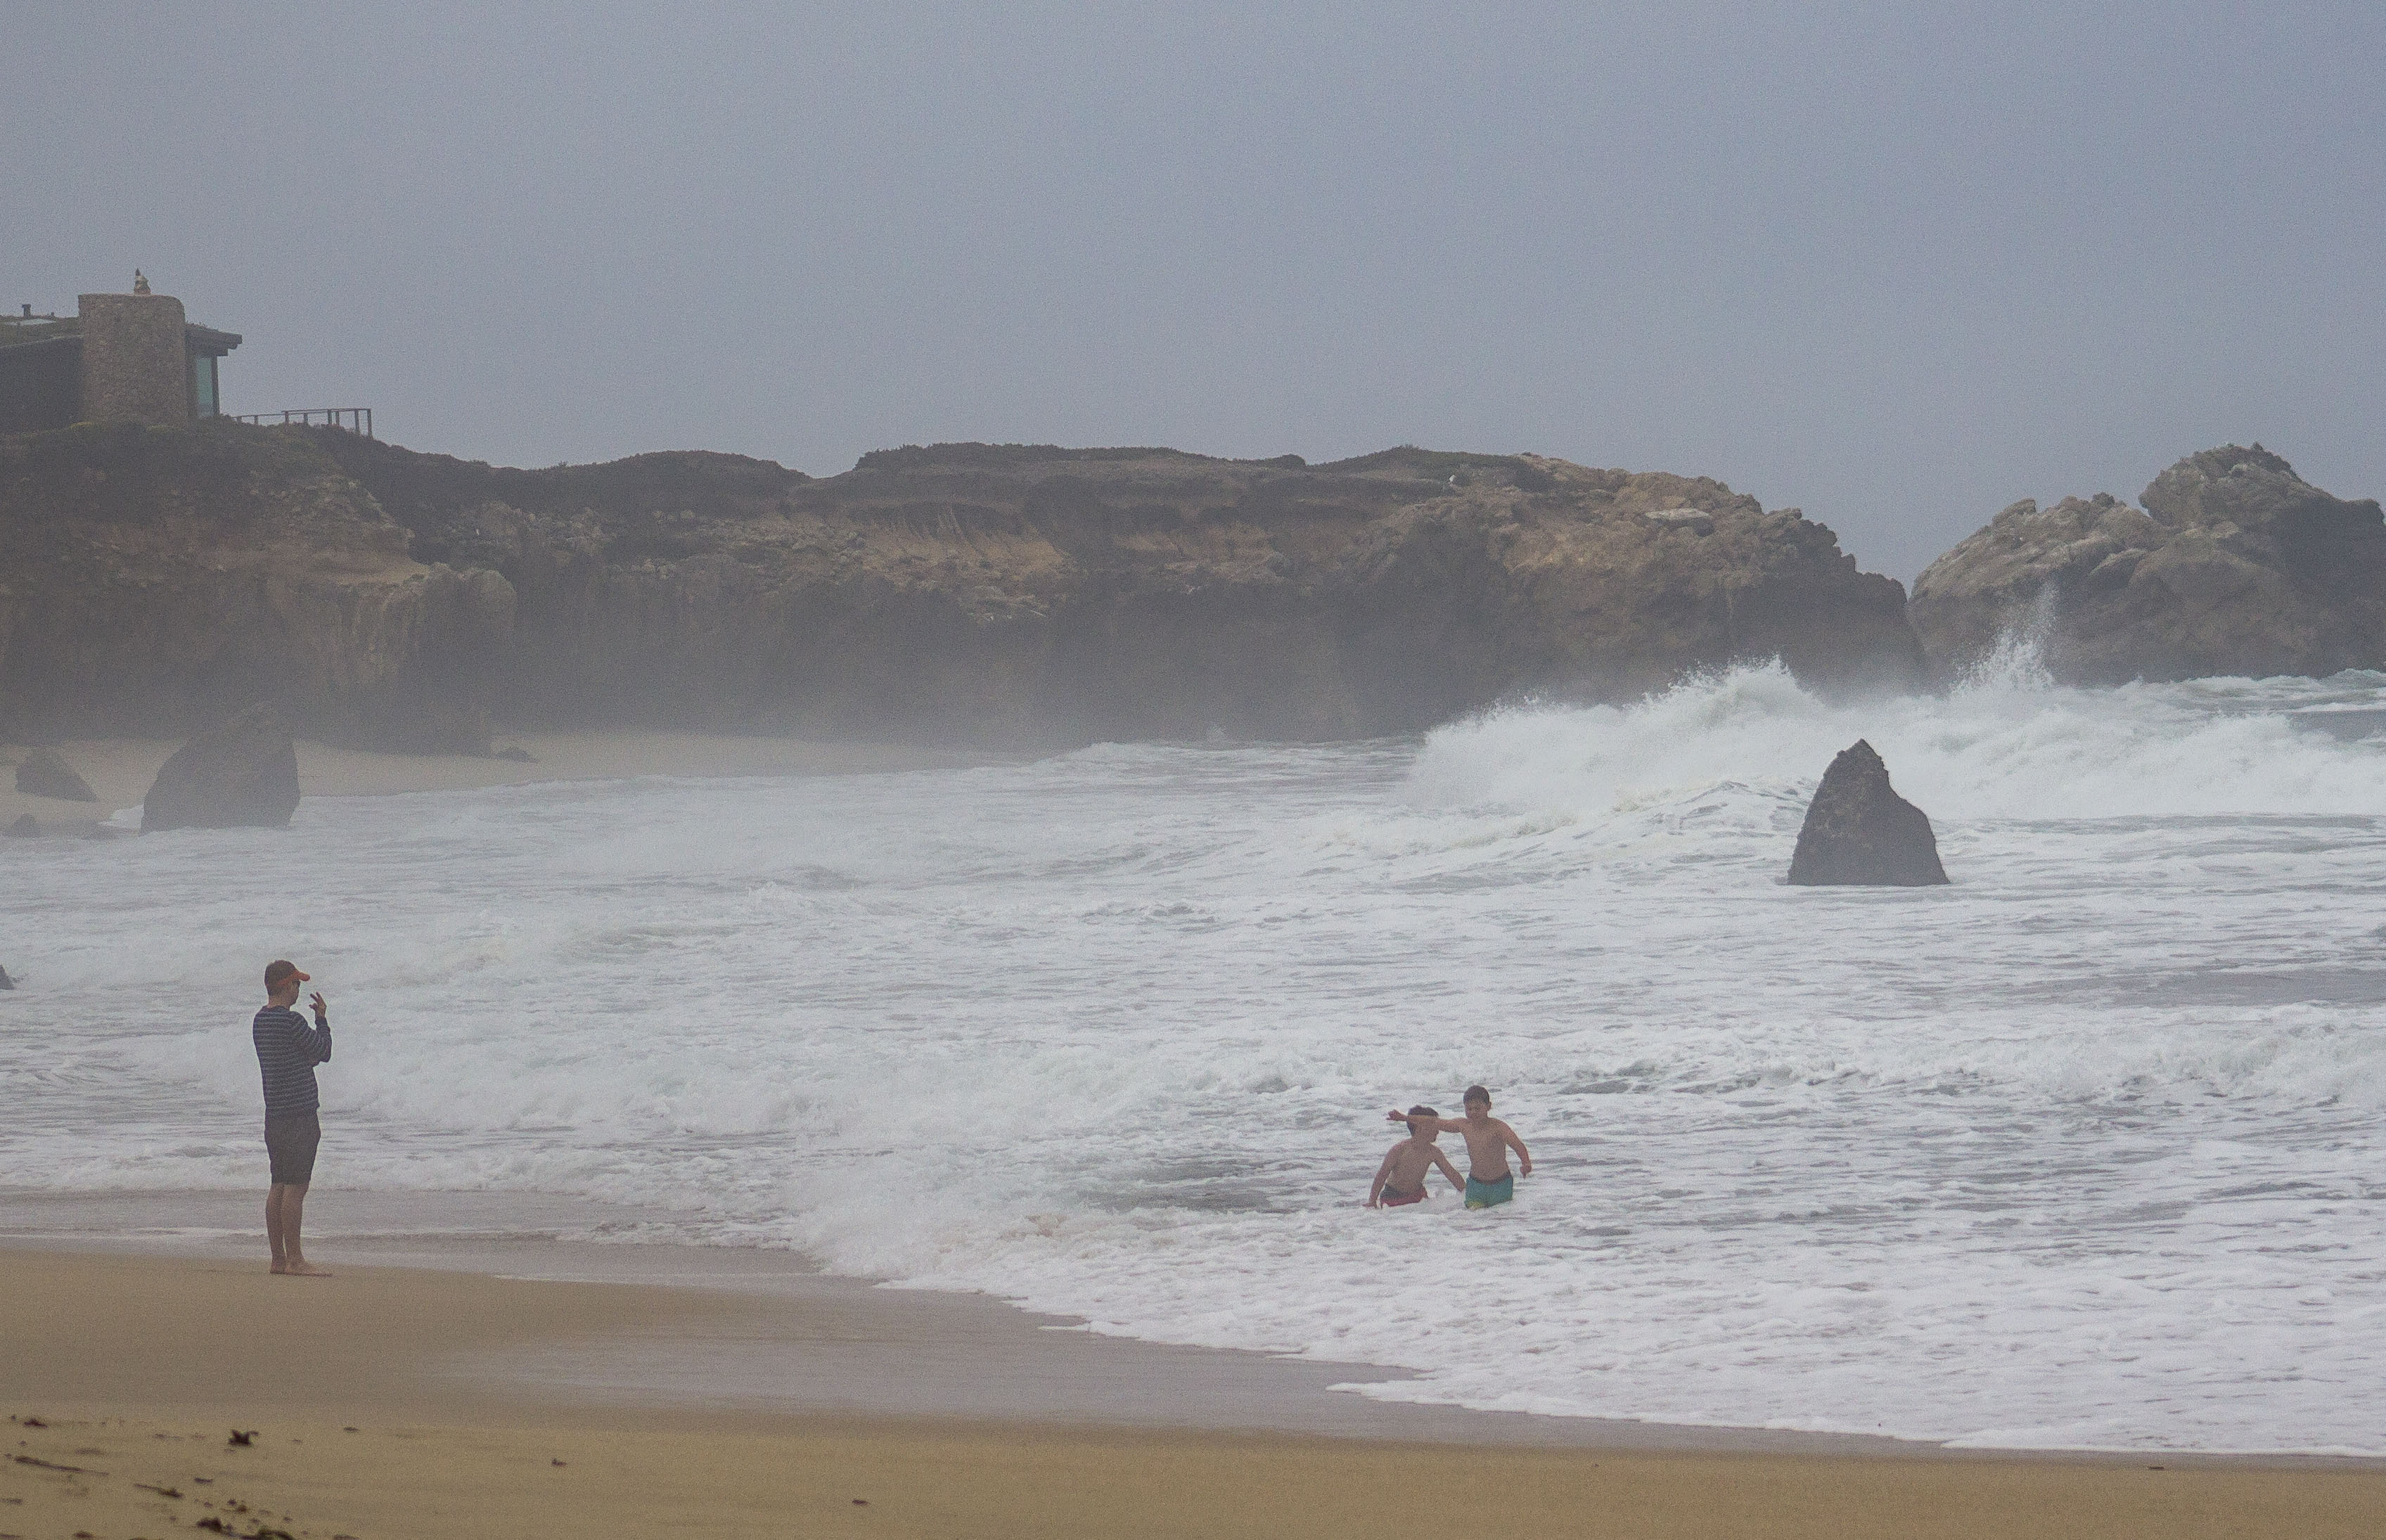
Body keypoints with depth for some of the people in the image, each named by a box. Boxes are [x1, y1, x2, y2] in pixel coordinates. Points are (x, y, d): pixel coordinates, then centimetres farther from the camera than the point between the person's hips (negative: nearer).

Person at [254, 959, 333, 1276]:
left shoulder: (260, 1021, 12)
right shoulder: (291, 1022, -16)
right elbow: (323, 1052, -4)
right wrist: (322, 1018, 9)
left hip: (274, 1116, 9)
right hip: (298, 1115, -9)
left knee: (280, 1186, 11)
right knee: (295, 1187, -8)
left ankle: (279, 1258, 14)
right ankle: (295, 1260, -8)